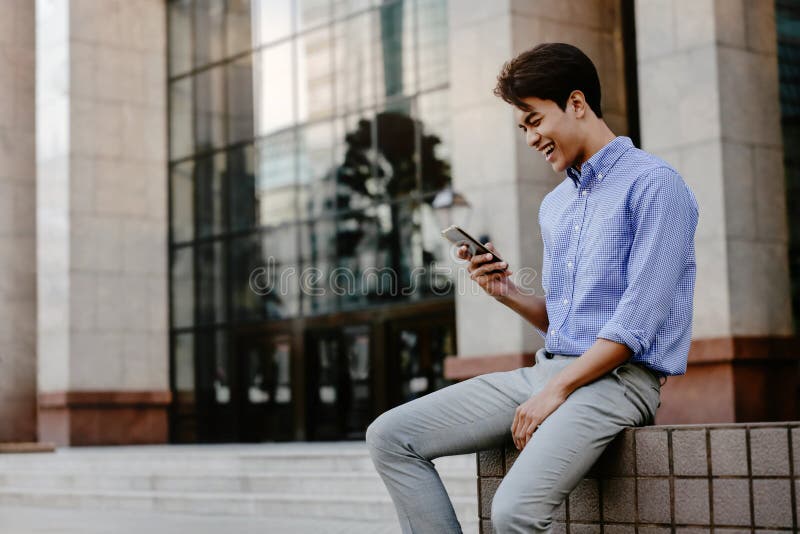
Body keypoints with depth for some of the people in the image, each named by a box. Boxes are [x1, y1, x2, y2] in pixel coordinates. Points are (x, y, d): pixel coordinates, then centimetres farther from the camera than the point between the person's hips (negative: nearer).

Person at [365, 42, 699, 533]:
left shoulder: (654, 184, -7)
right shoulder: (554, 205, 19)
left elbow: (637, 322, -14)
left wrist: (555, 390, -15)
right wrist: (509, 294, 5)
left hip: (617, 378, -8)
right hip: (548, 369, 9)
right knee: (390, 437, -4)